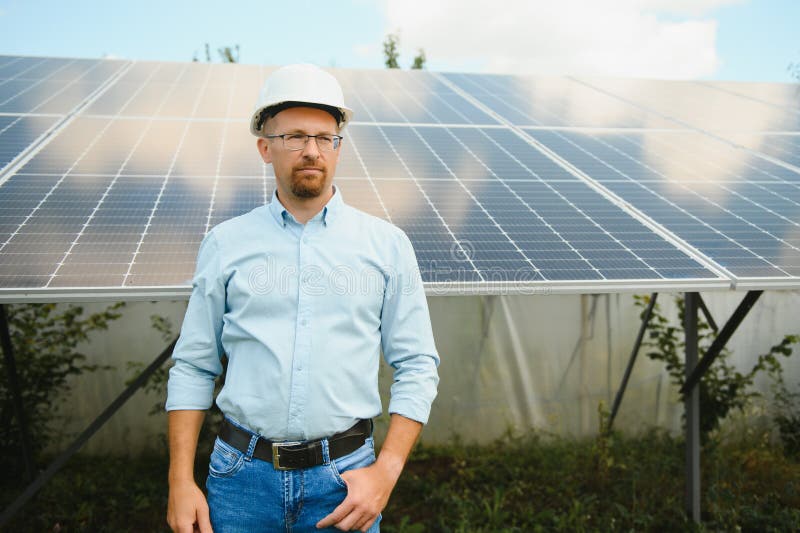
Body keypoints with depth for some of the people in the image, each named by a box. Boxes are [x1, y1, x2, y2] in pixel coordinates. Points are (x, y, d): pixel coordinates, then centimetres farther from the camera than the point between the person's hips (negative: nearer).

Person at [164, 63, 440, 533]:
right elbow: (194, 366, 5)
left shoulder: (387, 244, 0)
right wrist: (181, 482, 0)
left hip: (343, 478, 0)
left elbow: (418, 366, 0)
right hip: (243, 474, 1)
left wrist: (386, 471, -9)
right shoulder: (226, 243, 2)